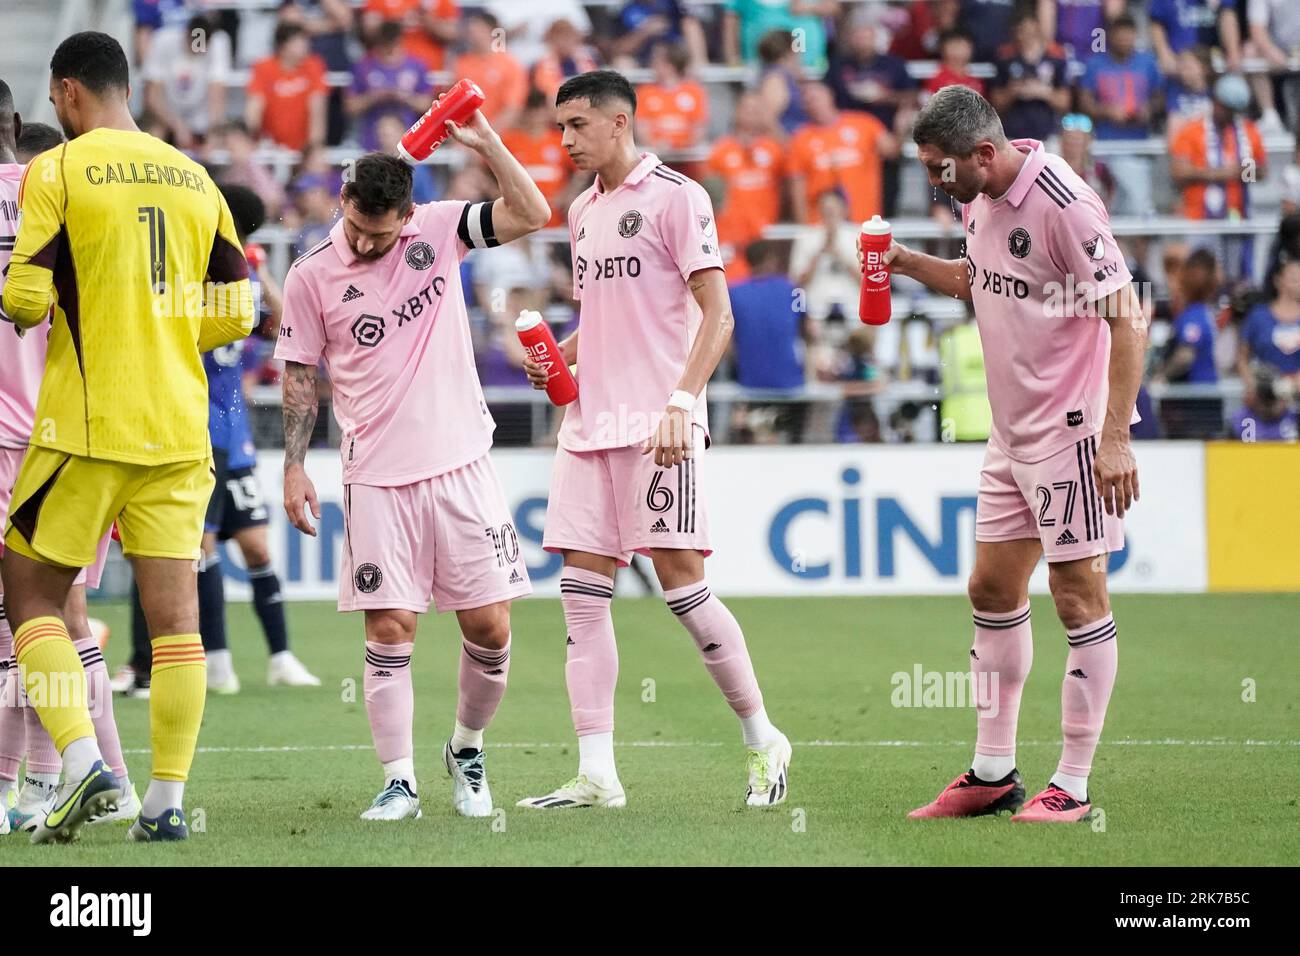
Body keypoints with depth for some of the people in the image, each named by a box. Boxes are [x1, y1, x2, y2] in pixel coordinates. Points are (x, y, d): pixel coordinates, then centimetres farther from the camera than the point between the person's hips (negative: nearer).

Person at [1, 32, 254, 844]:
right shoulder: (193, 178, 10)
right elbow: (235, 313, 10)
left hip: (87, 424, -4)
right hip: (178, 425, 4)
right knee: (175, 609, 3)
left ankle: (84, 763, -8)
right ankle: (168, 800, 1)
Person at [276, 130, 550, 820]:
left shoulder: (438, 230, 3)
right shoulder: (311, 277, 0)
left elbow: (531, 215, -2)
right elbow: (299, 376, 6)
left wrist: (485, 142, -11)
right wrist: (294, 466, 0)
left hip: (462, 465, 1)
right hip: (376, 478, -1)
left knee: (490, 627, 0)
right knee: (390, 630, -5)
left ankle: (466, 751, 23)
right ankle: (398, 782, 2)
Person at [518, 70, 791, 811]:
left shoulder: (676, 196, -5)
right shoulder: (583, 211, 18)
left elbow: (716, 313, -10)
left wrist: (682, 401, -21)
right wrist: (557, 358, 8)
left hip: (658, 424, -7)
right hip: (590, 425, 7)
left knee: (680, 581, -9)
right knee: (583, 590, -1)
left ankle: (763, 742, 6)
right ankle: (597, 773, -1)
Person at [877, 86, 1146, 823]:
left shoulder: (1062, 203, -20)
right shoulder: (981, 201, 6)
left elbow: (1126, 317, -20)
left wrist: (1115, 437, -24)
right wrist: (908, 262, 6)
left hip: (1073, 429, -9)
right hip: (1012, 432, 9)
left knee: (1078, 594, -4)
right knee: (992, 589, 11)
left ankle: (1073, 785, 1)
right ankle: (994, 773, 19)